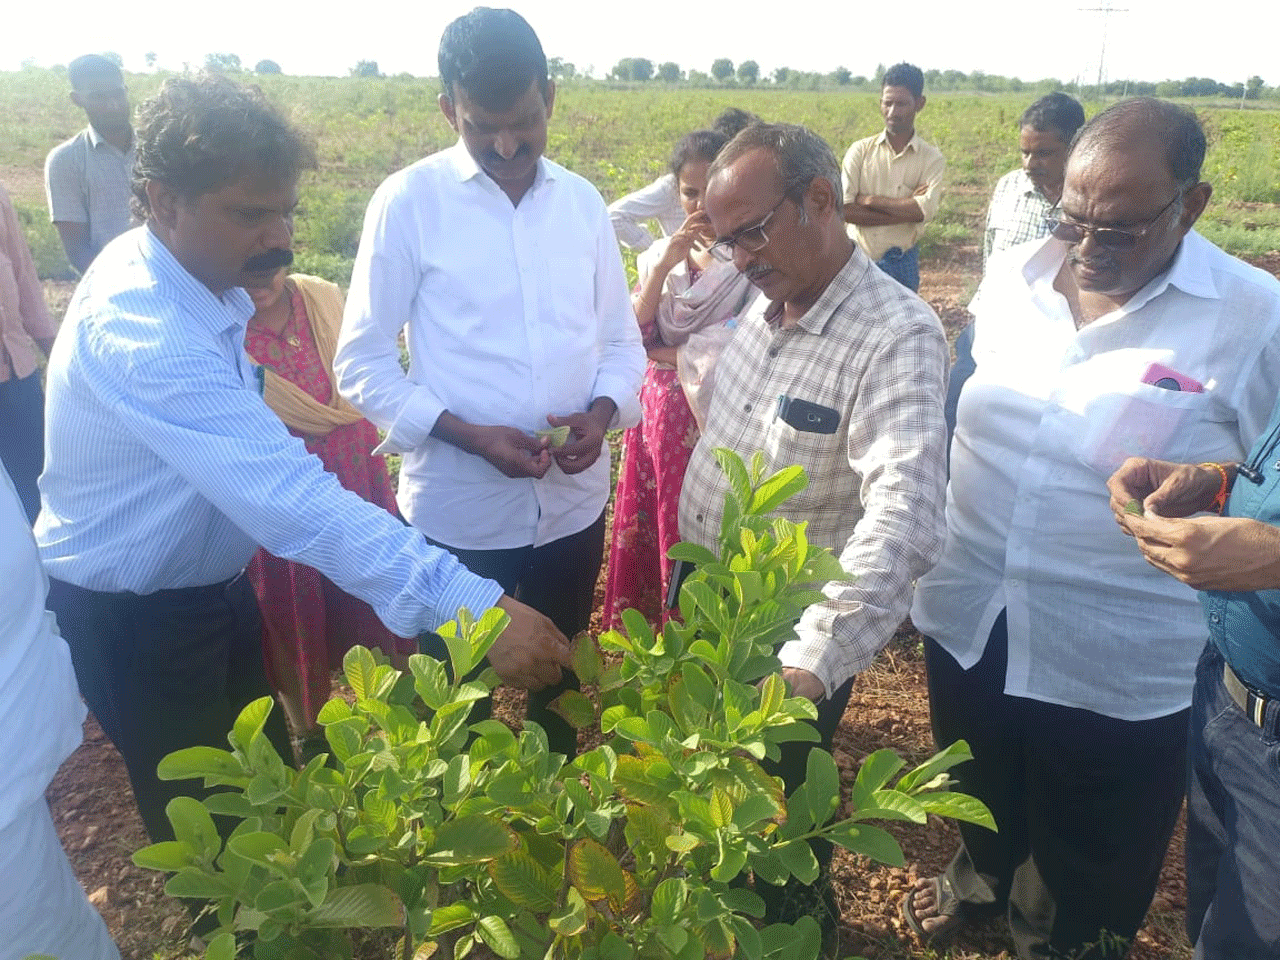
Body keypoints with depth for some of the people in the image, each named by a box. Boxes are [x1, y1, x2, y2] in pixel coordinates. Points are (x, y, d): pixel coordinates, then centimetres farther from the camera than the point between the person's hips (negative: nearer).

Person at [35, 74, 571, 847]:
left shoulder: (201, 275, -6)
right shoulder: (139, 331, -35)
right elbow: (291, 495, -46)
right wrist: (474, 606, -50)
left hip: (213, 584, 8)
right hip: (136, 620, -8)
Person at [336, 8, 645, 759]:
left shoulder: (583, 201, 2)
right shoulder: (409, 202, -8)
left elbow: (622, 339, 9)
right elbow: (363, 364, -6)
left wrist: (603, 410, -12)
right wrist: (467, 435, -20)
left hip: (573, 506, 3)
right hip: (457, 513, -3)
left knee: (558, 690, 22)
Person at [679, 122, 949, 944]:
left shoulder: (897, 336, -25)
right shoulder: (765, 304, 0)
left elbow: (903, 517, -38)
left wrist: (811, 662, -50)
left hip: (793, 646, -7)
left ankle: (798, 921, 46)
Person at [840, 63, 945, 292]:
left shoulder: (932, 159, 0)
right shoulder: (860, 150, 0)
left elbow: (925, 210, -17)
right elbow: (844, 209, -12)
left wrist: (871, 200, -13)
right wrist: (905, 210, -13)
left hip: (902, 264, 0)